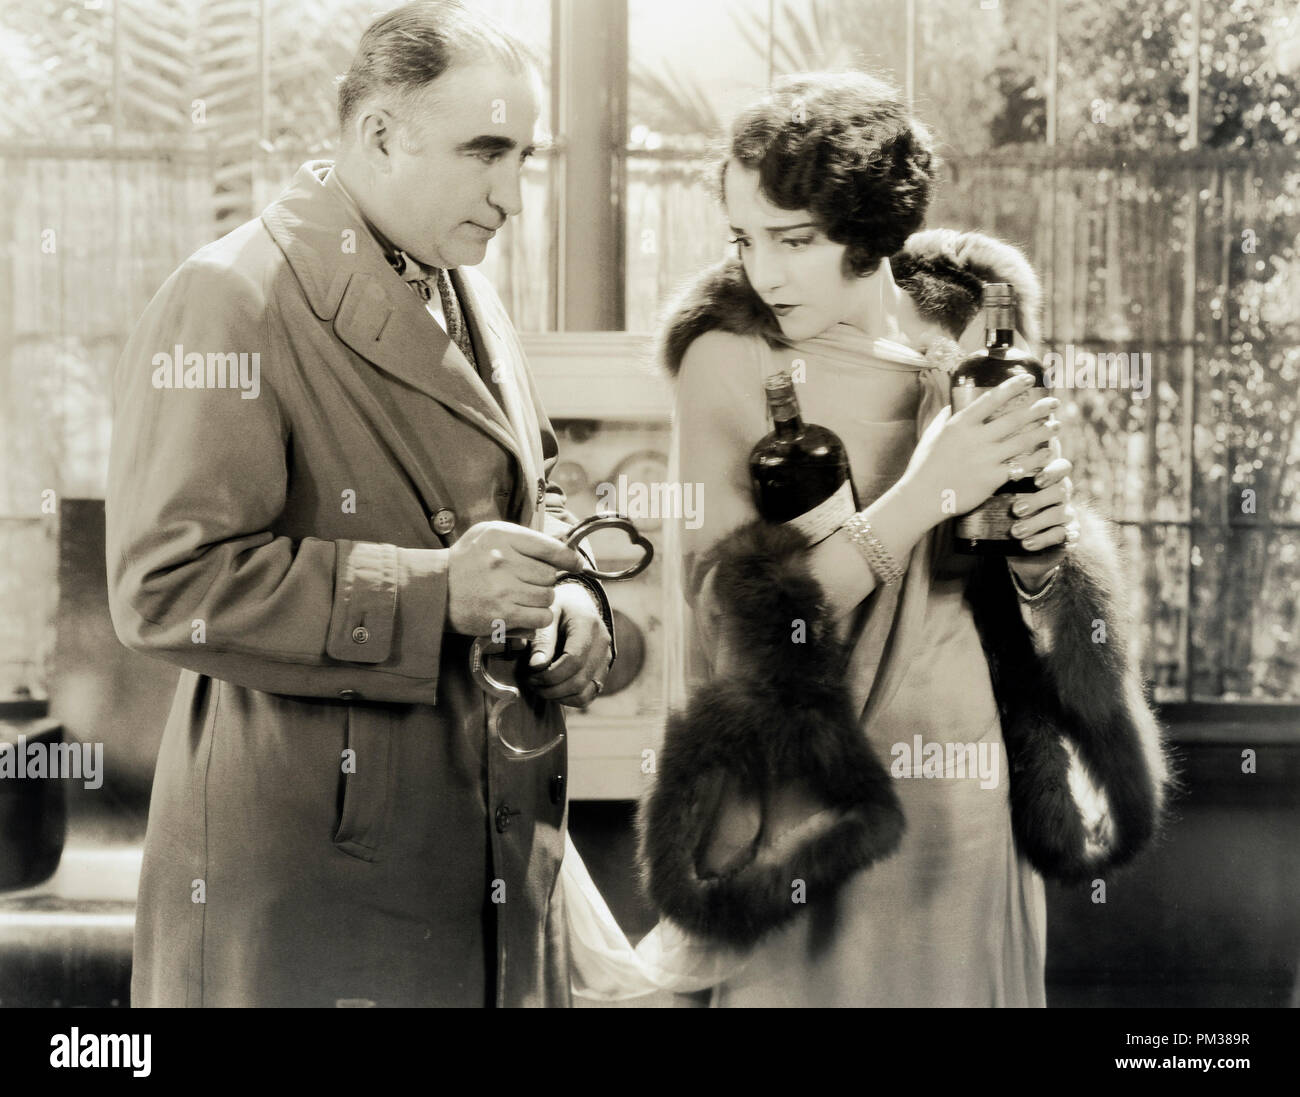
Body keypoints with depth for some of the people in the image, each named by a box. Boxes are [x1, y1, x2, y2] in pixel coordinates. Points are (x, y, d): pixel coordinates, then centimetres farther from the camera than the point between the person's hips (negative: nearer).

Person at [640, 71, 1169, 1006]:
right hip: (803, 799, -3)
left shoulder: (974, 334, -1)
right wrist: (923, 495, -25)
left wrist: (1044, 549, -14)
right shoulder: (729, 360, -10)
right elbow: (734, 608, -18)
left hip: (968, 784, 3)